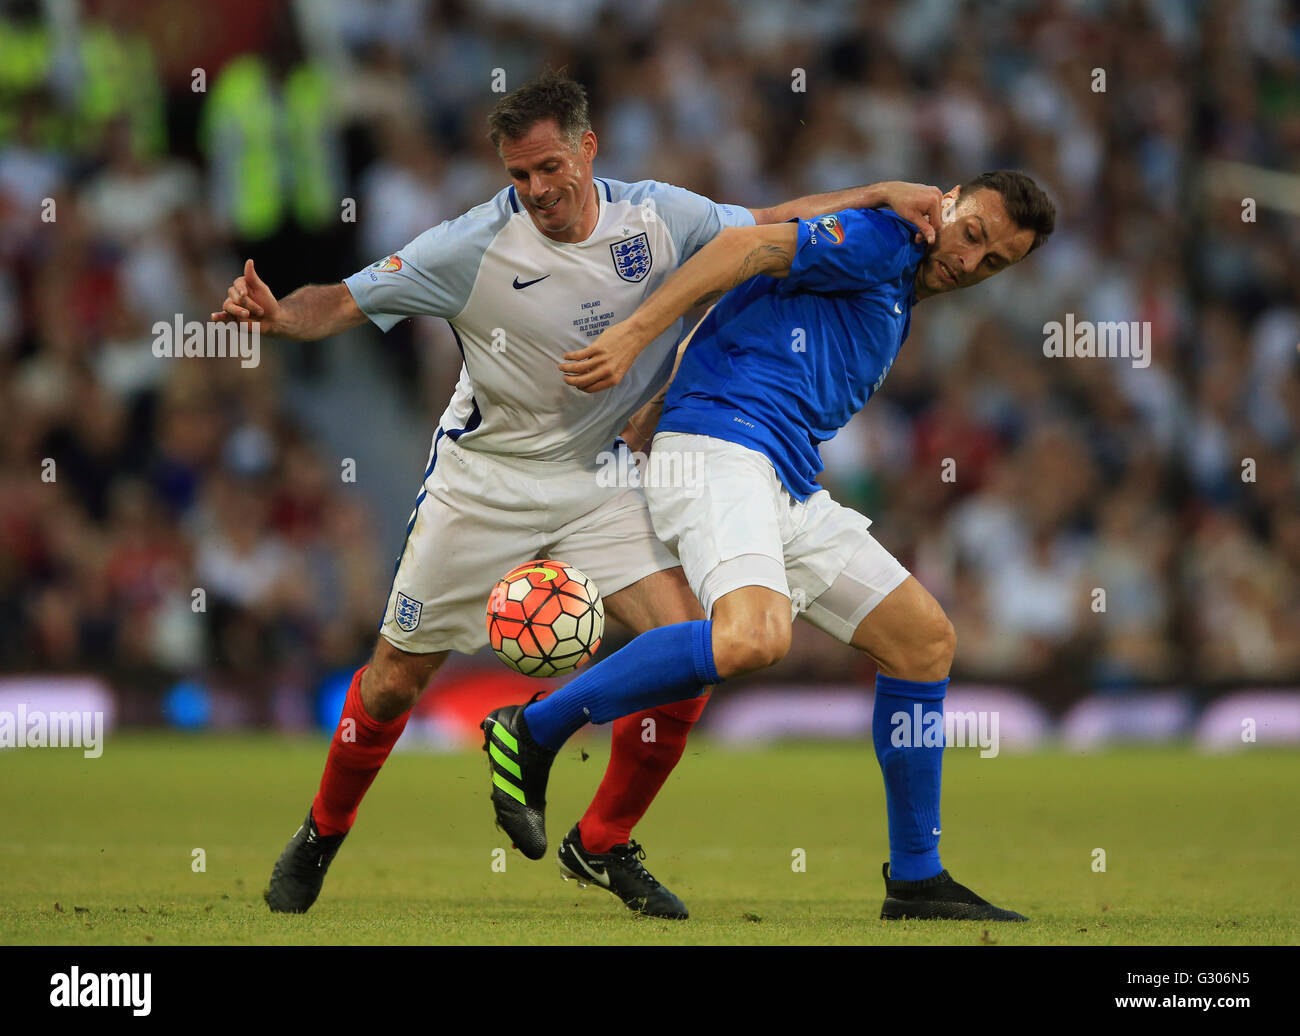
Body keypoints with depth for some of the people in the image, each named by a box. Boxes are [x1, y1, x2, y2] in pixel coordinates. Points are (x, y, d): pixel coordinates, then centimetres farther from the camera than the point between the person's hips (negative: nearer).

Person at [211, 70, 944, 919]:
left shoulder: (657, 218, -11)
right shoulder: (475, 246, -20)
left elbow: (771, 226, 3)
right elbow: (344, 302, -17)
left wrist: (884, 196, -6)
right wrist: (278, 314, -38)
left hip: (596, 475, 3)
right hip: (484, 478, -3)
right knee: (397, 679, 2)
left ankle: (604, 844, 5)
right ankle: (322, 835, 29)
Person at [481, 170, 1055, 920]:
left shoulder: (898, 307, 28)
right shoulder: (882, 239, -2)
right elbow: (748, 247, -16)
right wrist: (634, 335, -25)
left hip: (791, 490, 10)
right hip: (717, 446, -10)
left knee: (925, 638, 8)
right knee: (754, 638, -33)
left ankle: (916, 879, 14)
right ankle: (532, 733, -19)